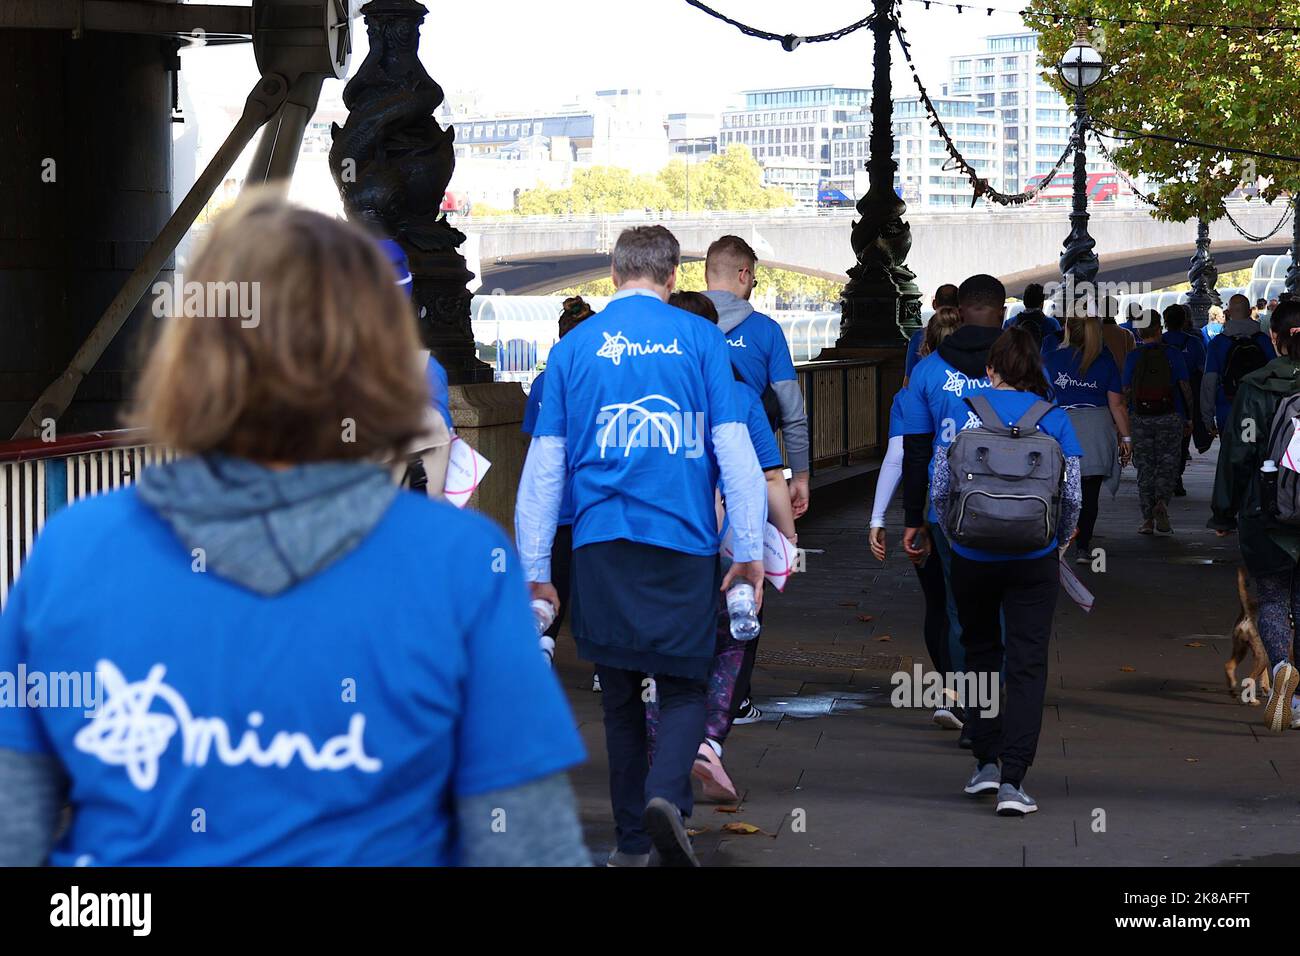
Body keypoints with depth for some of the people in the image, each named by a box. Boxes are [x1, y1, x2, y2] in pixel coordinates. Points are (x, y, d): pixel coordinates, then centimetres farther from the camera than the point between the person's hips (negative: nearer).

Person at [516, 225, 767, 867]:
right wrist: (749, 549, 2)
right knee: (684, 686, 6)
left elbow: (544, 465, 6)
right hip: (684, 545, -2)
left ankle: (632, 841, 15)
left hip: (602, 548, 2)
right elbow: (733, 449, -1)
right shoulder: (700, 338, 3)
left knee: (620, 694, 13)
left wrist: (535, 569, 10)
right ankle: (667, 794, -21)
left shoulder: (574, 346, 8)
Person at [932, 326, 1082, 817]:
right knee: (1027, 665, 0)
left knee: (980, 652, 20)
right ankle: (1012, 780, -8)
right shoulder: (1054, 419, -1)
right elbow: (1072, 496, -1)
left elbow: (940, 489, -1)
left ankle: (986, 761, 18)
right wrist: (1058, 541, 17)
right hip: (1033, 560, -1)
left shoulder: (964, 412, -2)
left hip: (973, 556, 1)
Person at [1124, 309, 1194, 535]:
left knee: (1145, 467, 7)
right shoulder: (1173, 355, -3)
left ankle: (1148, 518, 4)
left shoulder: (1132, 358, 0)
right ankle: (1162, 502, -19)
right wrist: (1189, 417, 7)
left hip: (1141, 420, 1)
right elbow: (1185, 388, -2)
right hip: (1170, 419, -1)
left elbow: (1126, 392, 0)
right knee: (1168, 464, 6)